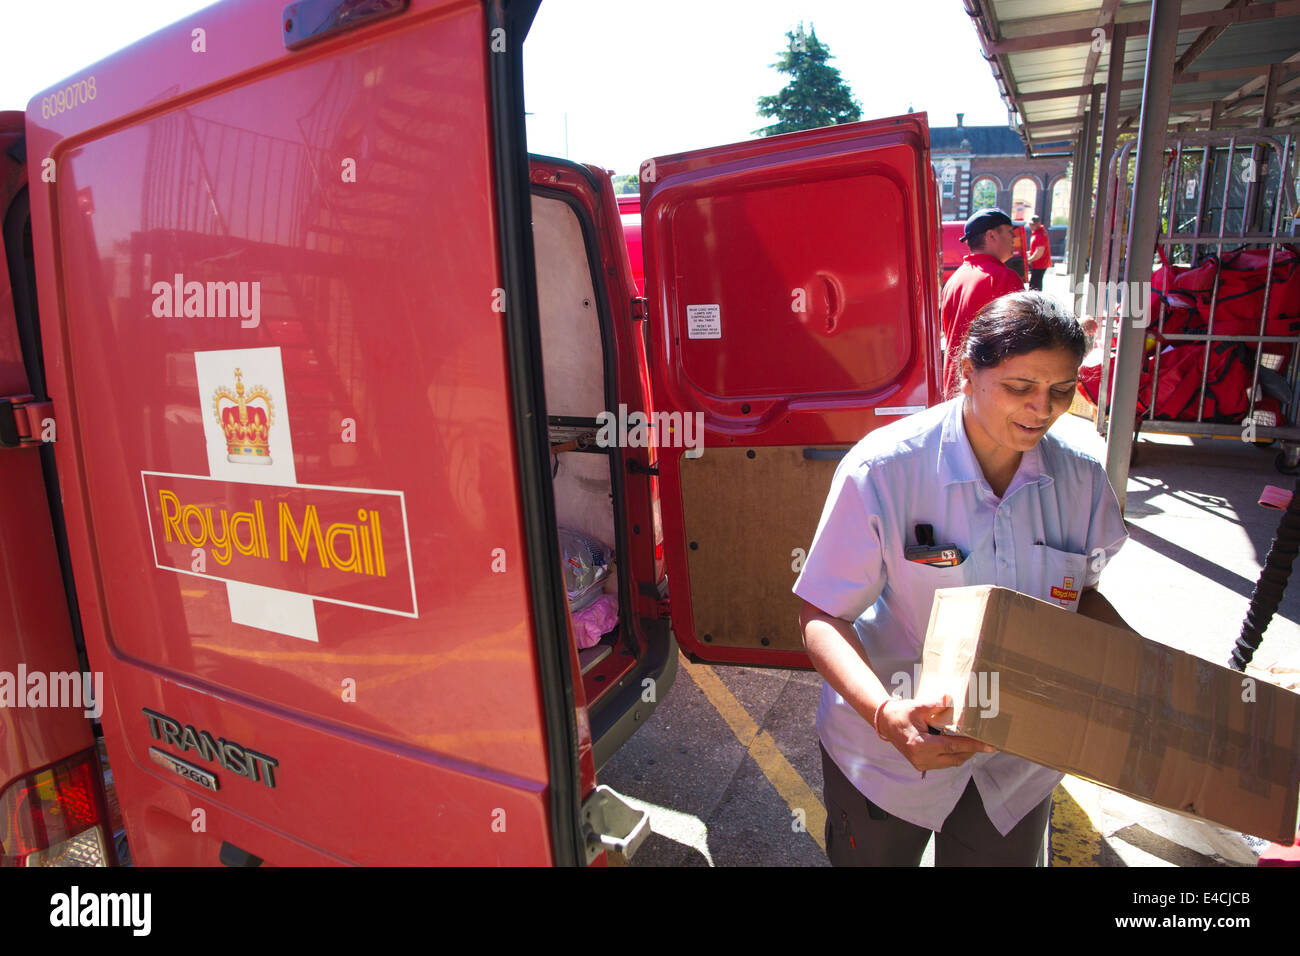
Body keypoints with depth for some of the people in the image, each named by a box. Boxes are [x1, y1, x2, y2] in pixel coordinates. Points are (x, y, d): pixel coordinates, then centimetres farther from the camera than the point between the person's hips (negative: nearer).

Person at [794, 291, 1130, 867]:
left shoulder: (1079, 473, -9)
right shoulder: (882, 469, -24)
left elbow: (1078, 592, 7)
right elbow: (822, 617, -22)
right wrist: (886, 713, -37)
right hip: (887, 751, -3)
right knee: (872, 855, 19)